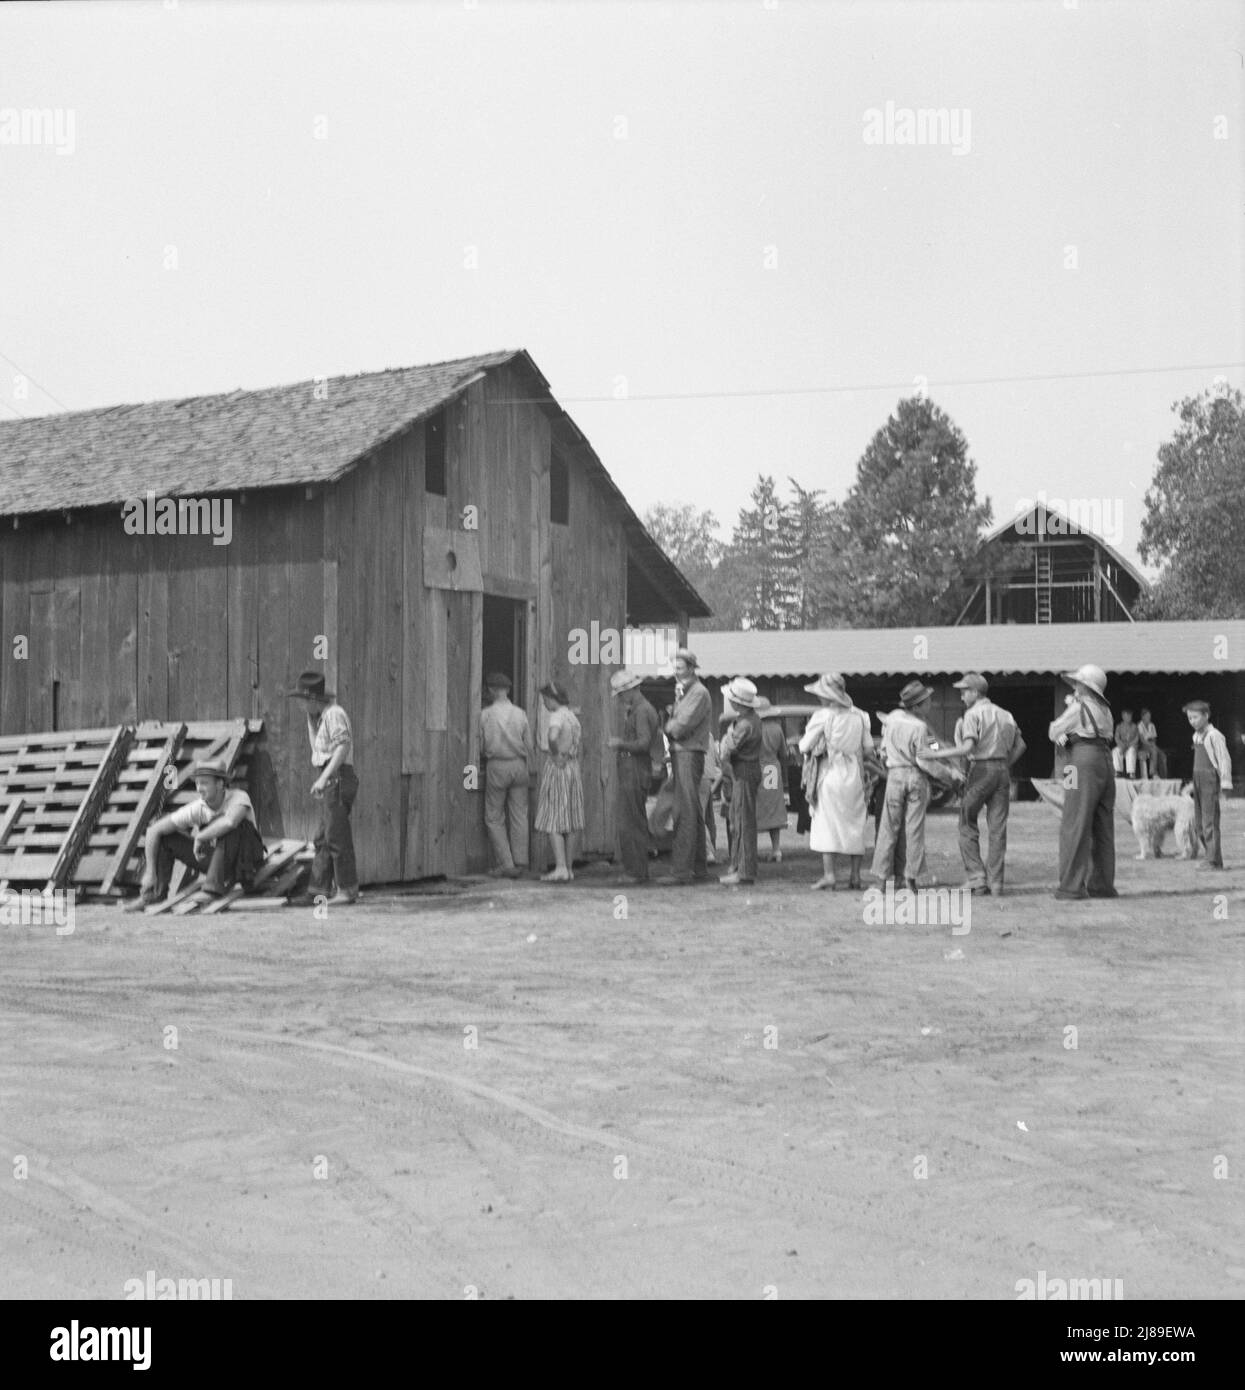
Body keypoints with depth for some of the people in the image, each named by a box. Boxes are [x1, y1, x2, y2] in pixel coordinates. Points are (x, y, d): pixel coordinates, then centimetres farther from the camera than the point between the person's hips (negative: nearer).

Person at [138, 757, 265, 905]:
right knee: (164, 837, -7)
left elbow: (230, 821, -49)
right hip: (214, 859, 4)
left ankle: (217, 882, -32)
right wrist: (149, 871, -18)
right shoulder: (196, 808, -13)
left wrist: (199, 837, -33)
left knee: (231, 828, -35)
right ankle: (157, 891, -8)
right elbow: (154, 830, -12)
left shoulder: (238, 797, -24)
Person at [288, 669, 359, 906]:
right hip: (331, 782, 10)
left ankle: (348, 890, -2)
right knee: (323, 839, 10)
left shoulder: (334, 713, -11)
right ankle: (317, 891, 12)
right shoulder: (322, 716, 19)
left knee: (336, 837, -7)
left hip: (338, 779, -10)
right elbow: (316, 747, 28)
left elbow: (343, 746, -22)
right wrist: (311, 719, 18)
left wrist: (324, 778, -25)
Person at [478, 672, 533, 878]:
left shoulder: (485, 714, -6)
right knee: (519, 815, 7)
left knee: (494, 817, 5)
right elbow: (529, 745, 5)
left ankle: (505, 863, -2)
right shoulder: (520, 714, 2)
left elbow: (480, 746, -2)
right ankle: (519, 863, 5)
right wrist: (528, 769, 15)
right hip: (518, 764, 3)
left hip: (496, 766, -3)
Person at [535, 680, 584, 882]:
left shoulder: (557, 716, -12)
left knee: (553, 821, -6)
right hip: (573, 767, 8)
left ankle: (561, 868, -12)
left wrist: (556, 754, -17)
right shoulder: (573, 716, 14)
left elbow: (553, 737, -31)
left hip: (558, 767, -8)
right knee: (570, 821, 10)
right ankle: (569, 868, 13)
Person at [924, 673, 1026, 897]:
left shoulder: (973, 714, -6)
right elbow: (1020, 745, 13)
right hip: (1002, 771, 6)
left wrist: (936, 754, -11)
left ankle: (976, 876, -2)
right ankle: (995, 883, 4)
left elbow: (968, 748, -17)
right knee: (997, 828, 5)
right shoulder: (1005, 715, 15)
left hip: (981, 769, -6)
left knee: (968, 824, 5)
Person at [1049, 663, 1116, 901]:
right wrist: (1065, 737, 9)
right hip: (1106, 763, 8)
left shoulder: (1079, 706, -5)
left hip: (1084, 762, -8)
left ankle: (1071, 887, -10)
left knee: (1075, 827, -7)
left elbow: (1054, 733, 3)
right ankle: (1102, 885, 14)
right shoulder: (1104, 709, 17)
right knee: (1103, 828, 11)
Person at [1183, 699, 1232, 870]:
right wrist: (1195, 784, 15)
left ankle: (1213, 860, -4)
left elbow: (1225, 760, -12)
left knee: (1209, 822, -8)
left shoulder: (1214, 736, -11)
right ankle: (1211, 856, 19)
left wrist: (1225, 783, -13)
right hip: (1197, 779, 9)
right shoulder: (1196, 736, 15)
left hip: (1210, 780, -9)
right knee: (1198, 825, 10)